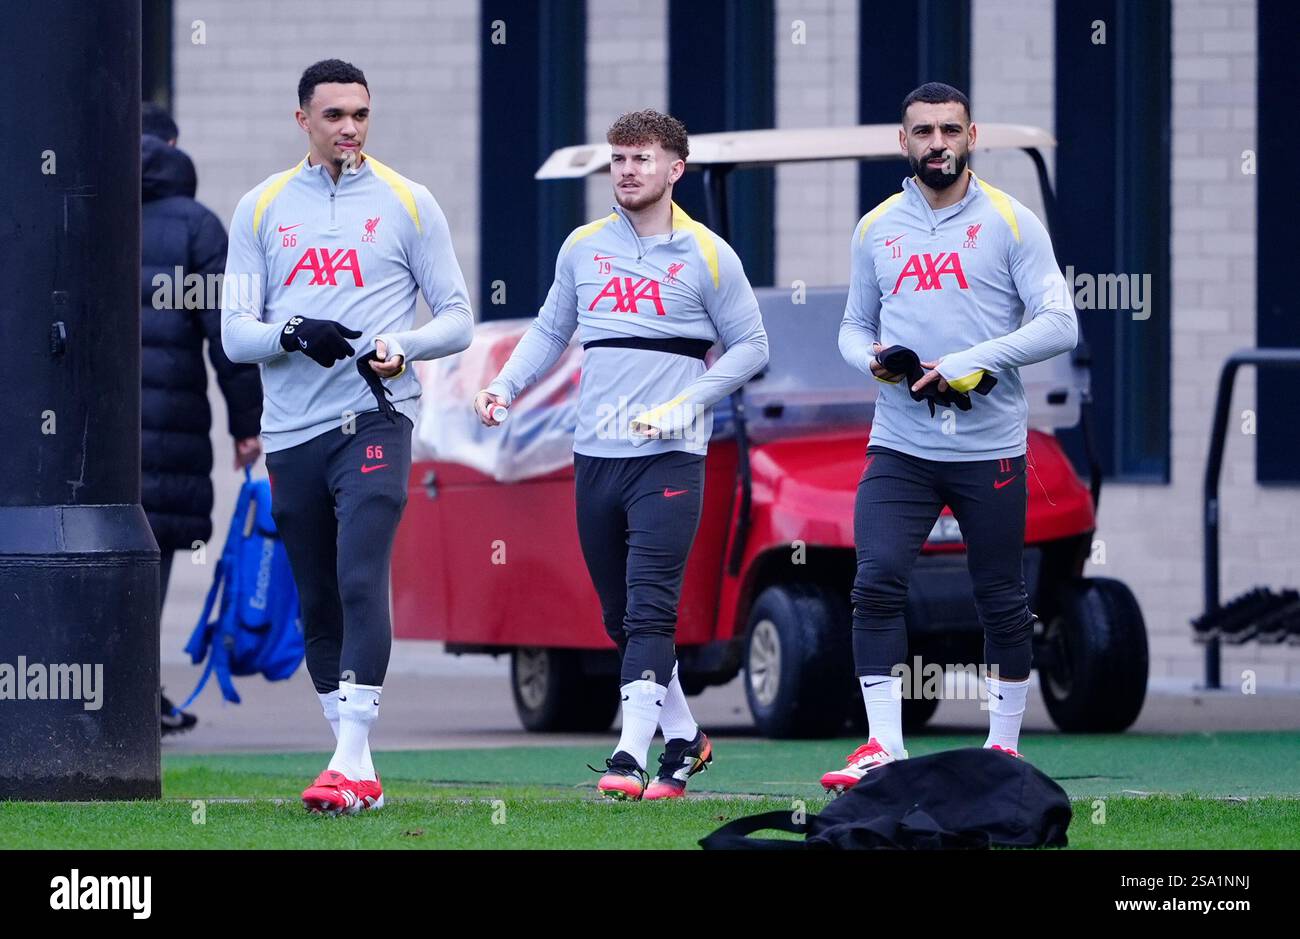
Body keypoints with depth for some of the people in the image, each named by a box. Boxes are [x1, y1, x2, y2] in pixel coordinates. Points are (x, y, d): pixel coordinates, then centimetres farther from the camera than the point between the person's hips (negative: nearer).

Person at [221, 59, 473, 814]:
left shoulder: (407, 203, 5)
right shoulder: (261, 209, 10)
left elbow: (458, 320, 6)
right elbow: (236, 333, 6)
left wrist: (403, 346, -15)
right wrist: (292, 335, -16)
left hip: (374, 419, -3)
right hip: (292, 433, 3)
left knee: (361, 581, -19)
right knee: (318, 603, 6)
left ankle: (351, 758, -23)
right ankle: (359, 772, 12)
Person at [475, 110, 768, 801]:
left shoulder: (707, 256, -1)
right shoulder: (582, 248, 11)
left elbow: (750, 346, 3)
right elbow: (550, 331, 20)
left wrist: (688, 403, -10)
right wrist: (505, 386, 3)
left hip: (670, 458, -5)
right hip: (594, 457, 5)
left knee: (649, 608, -15)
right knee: (620, 615, 9)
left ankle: (631, 756, -21)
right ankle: (683, 737, 24)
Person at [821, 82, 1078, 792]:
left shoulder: (1010, 222, -1)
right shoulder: (876, 229, 10)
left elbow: (1058, 325, -7)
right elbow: (854, 326, 20)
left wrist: (976, 361, -18)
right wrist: (871, 357, -4)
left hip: (990, 451, -2)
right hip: (899, 446, 2)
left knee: (1001, 600, 6)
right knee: (876, 582, -13)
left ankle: (1005, 744, 20)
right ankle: (883, 746, -12)